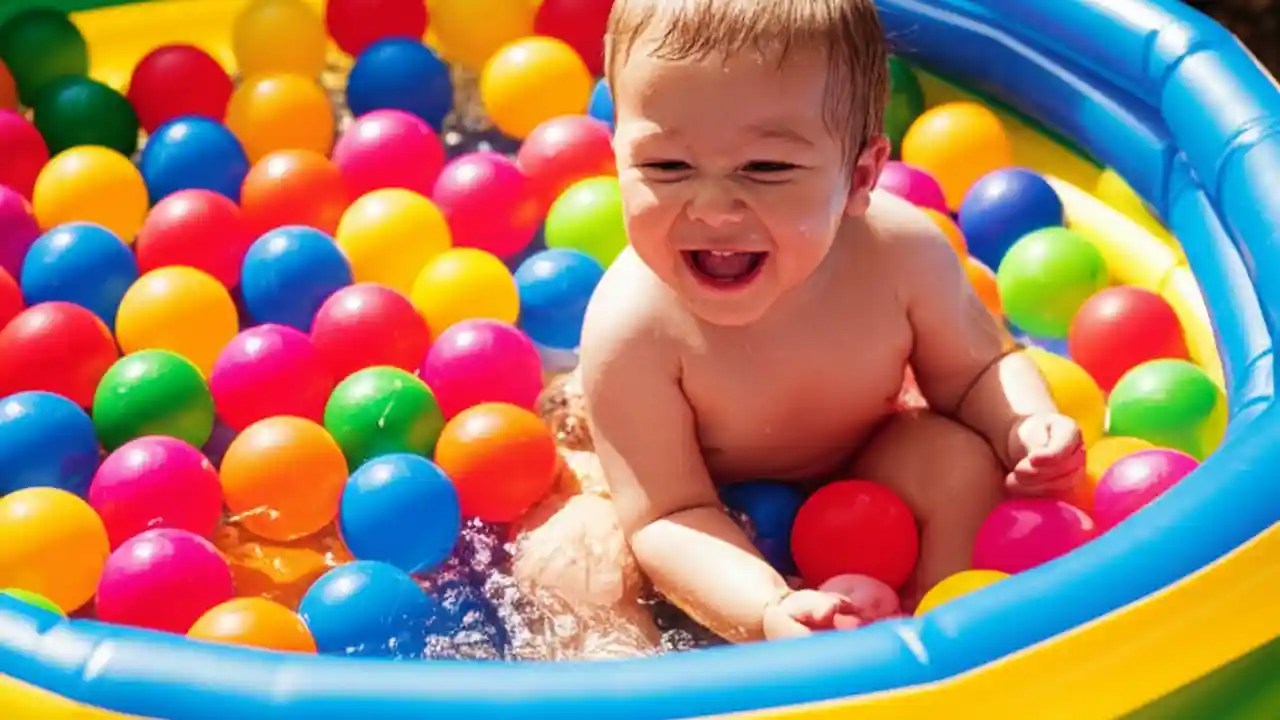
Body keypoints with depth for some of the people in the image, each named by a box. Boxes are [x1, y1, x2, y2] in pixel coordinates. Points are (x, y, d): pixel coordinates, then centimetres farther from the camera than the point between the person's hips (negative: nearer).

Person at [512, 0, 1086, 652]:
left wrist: (1026, 425, -31)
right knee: (566, 559, -26)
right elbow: (666, 519, -34)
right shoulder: (632, 329, -37)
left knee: (962, 458, -19)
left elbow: (976, 371, -8)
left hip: (858, 472, 3)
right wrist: (768, 614, -52)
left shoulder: (902, 254, -28)